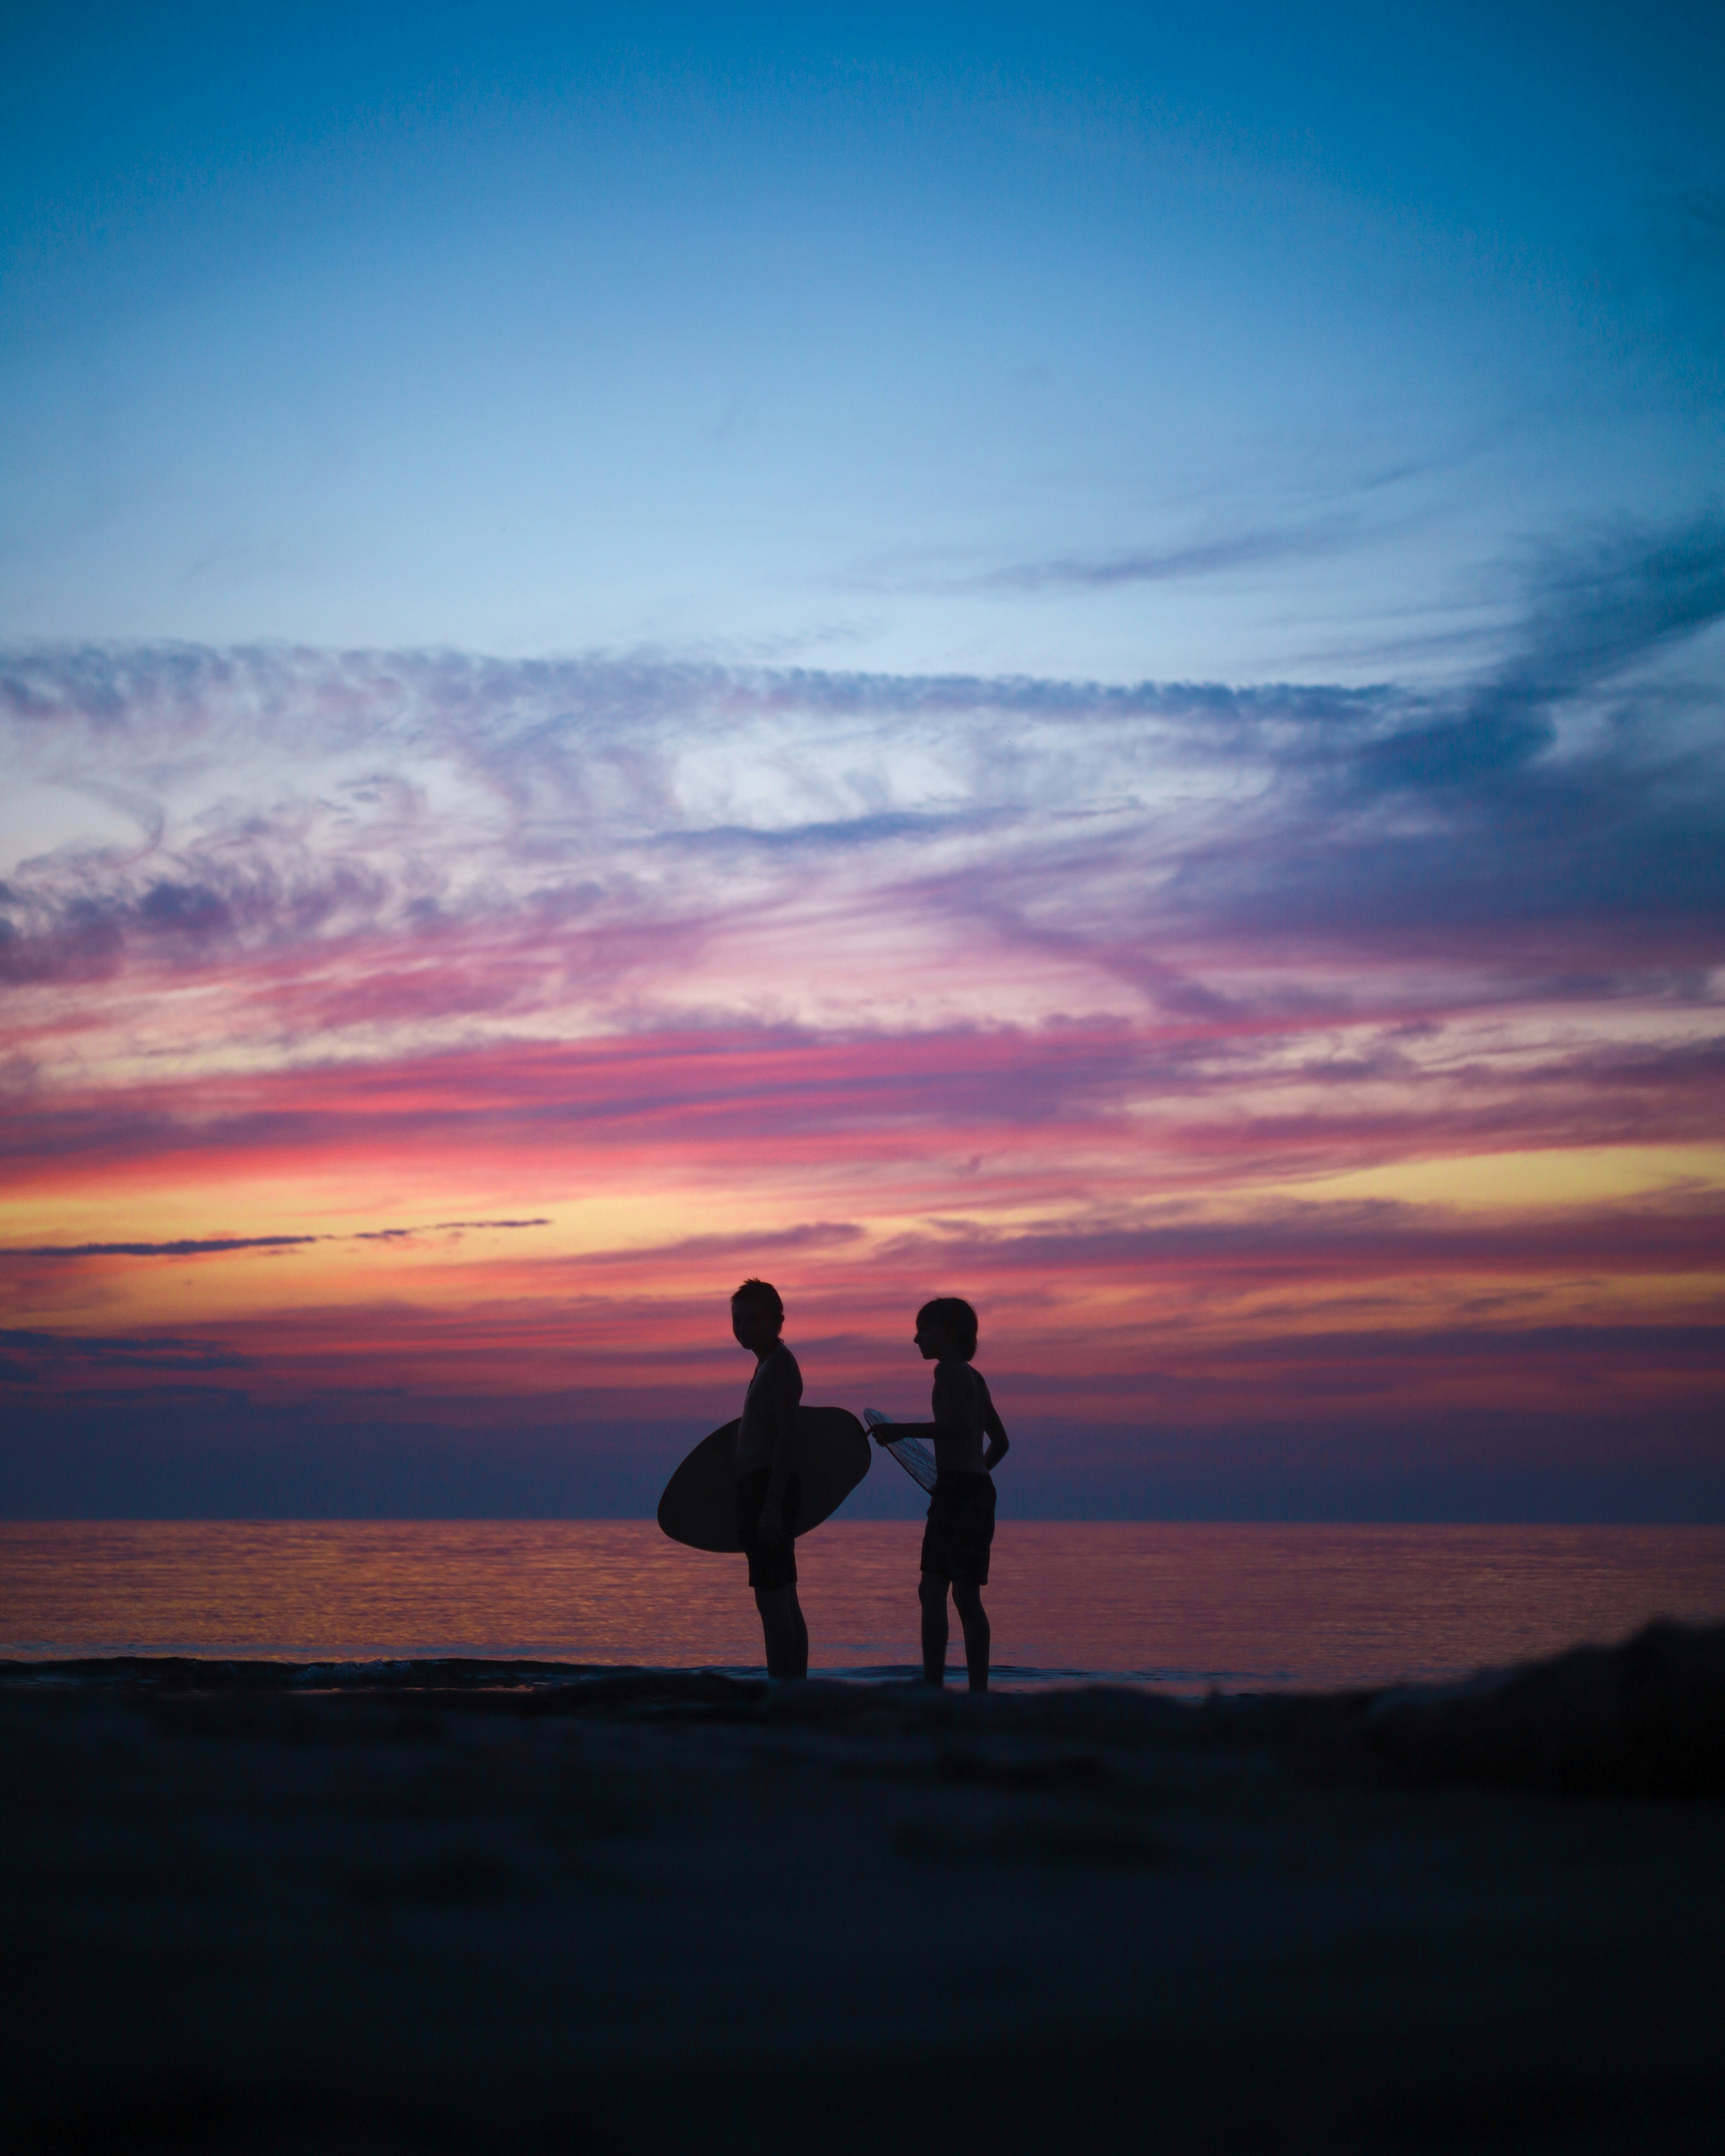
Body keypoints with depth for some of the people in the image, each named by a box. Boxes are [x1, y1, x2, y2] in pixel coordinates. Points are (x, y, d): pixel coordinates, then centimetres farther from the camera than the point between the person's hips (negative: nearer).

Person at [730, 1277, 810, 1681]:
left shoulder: (779, 1365, -10)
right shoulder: (769, 1365, 20)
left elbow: (787, 1437, -19)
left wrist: (772, 1504, -25)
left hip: (768, 1489, -11)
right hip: (767, 1493, 11)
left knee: (772, 1599, -13)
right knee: (784, 1602, 12)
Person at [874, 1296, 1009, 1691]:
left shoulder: (950, 1371, -8)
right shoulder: (973, 1378, 21)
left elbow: (959, 1426, -24)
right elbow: (1001, 1441, 27)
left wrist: (902, 1431, -18)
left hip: (961, 1493, -10)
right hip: (972, 1492, 10)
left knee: (966, 1596, -10)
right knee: (932, 1591, 7)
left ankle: (979, 1693, -10)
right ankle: (933, 1688, 6)